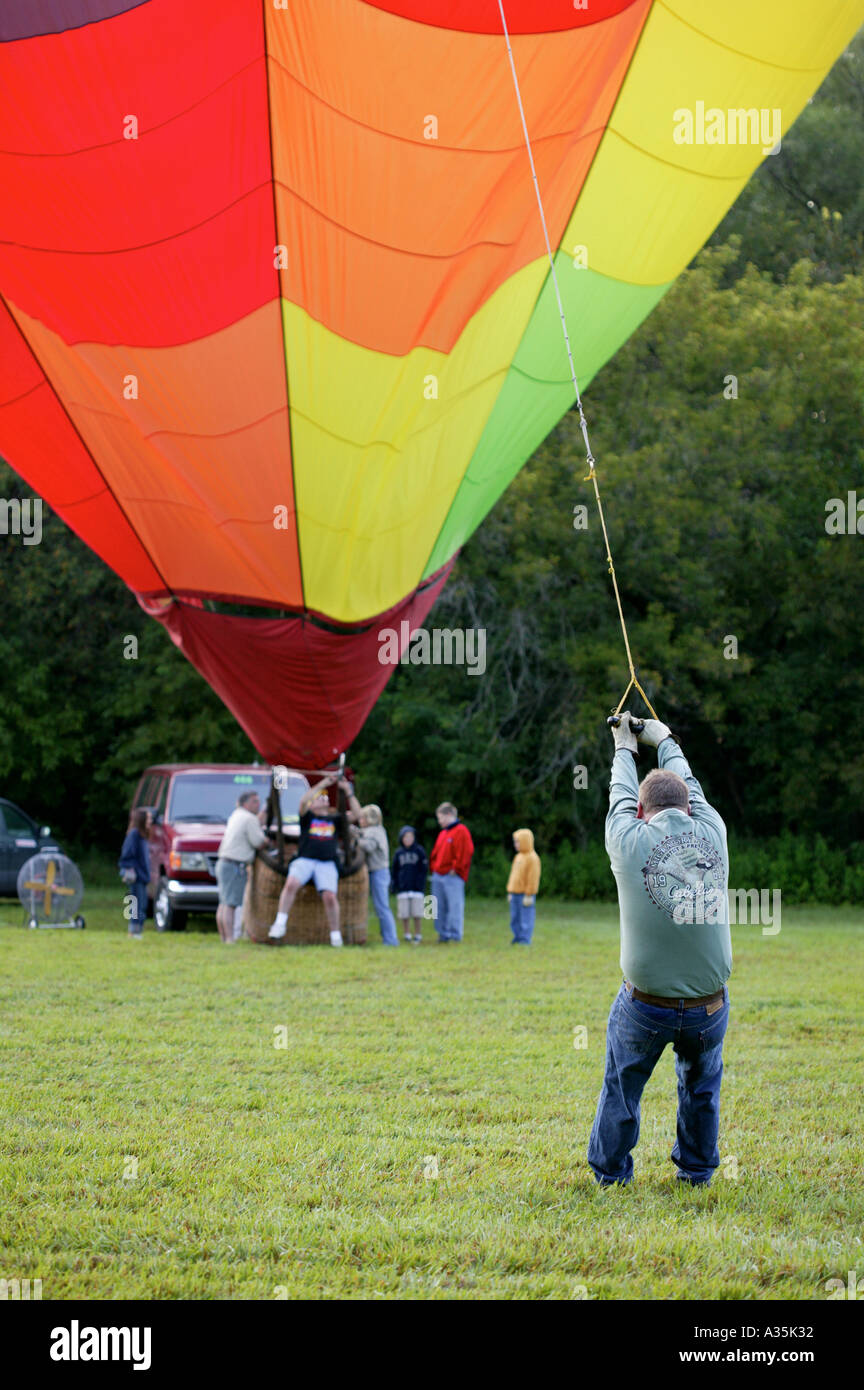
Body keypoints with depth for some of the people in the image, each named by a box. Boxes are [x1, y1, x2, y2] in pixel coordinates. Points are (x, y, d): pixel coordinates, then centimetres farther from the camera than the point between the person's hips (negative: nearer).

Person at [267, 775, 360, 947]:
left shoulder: (335, 819, 22)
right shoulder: (308, 816, 17)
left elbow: (356, 814, 11)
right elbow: (303, 801, -3)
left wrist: (348, 791, 4)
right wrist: (323, 783, -4)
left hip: (327, 864, 1)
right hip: (304, 860, -1)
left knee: (330, 896, -20)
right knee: (291, 883, -30)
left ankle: (336, 936, -9)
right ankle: (280, 924, -24)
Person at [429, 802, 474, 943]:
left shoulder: (461, 831, -8)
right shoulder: (443, 833, 19)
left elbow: (464, 853, -16)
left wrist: (455, 869, -16)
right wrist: (433, 867, 12)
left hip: (452, 877, -9)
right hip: (438, 876, 9)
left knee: (454, 905, -8)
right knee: (440, 907, 10)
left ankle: (455, 935, -6)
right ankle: (443, 934, 17)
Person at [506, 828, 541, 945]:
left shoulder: (532, 858, -12)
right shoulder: (518, 856, 15)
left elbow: (533, 878, -15)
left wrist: (529, 895, -17)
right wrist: (510, 891, 20)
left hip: (525, 894, -9)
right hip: (515, 893, 9)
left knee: (526, 918, -5)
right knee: (515, 918, 12)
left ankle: (525, 939, -3)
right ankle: (518, 937, 20)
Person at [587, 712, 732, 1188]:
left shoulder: (630, 842, -10)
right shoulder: (711, 834, -5)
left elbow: (621, 798, 13)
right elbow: (691, 788, 17)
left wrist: (625, 749, 32)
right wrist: (664, 741, 35)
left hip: (644, 1008, -2)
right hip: (709, 1007, 2)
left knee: (622, 1086, 17)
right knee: (701, 1085, 24)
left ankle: (610, 1170, 26)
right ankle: (697, 1168, 31)